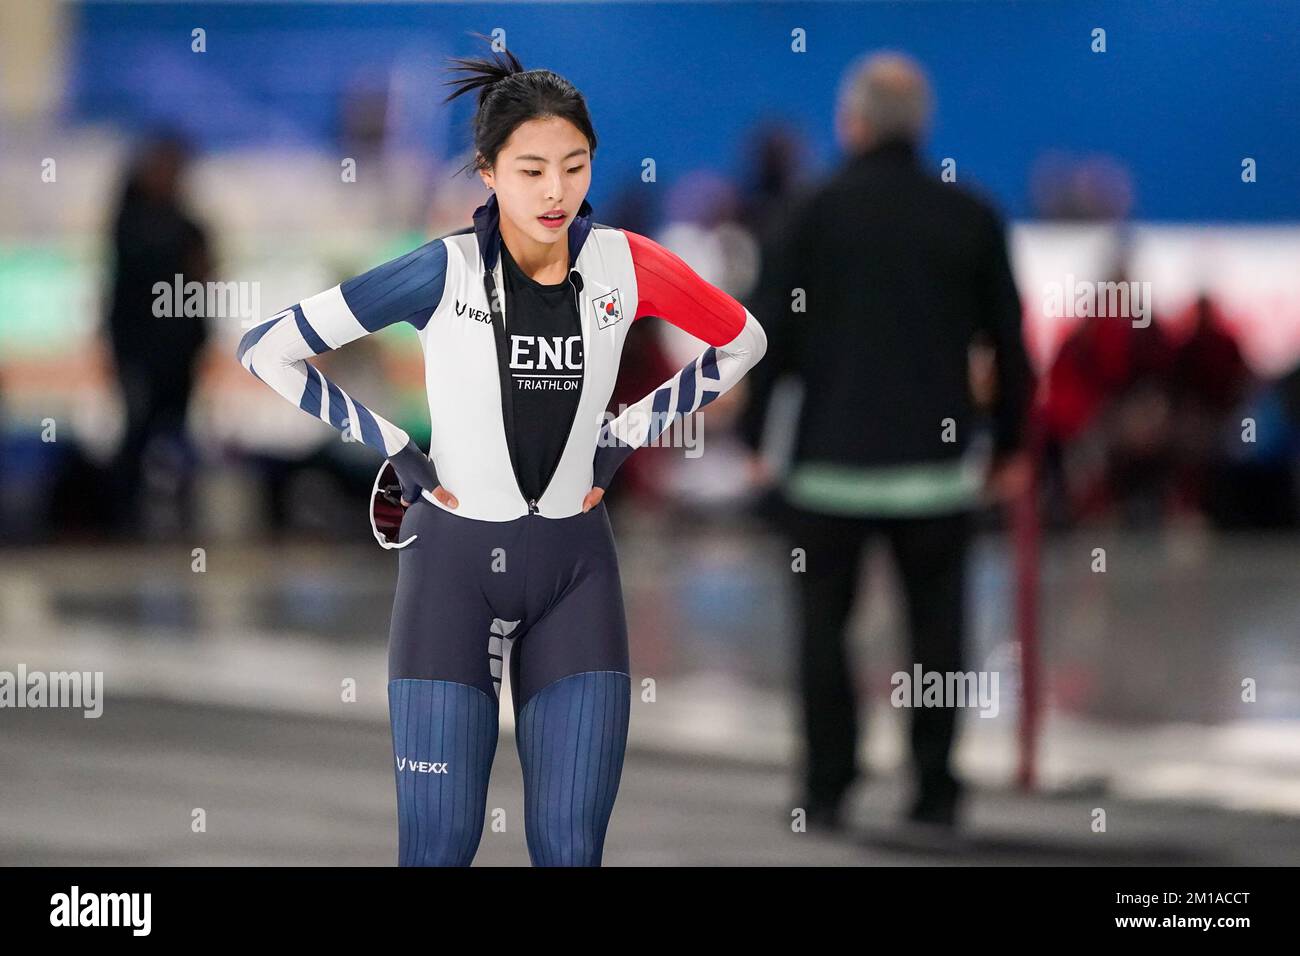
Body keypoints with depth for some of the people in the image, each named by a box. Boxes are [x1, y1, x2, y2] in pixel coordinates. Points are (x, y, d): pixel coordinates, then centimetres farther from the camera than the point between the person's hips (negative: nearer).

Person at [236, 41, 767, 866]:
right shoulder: (444, 272, -12)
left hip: (575, 562, 2)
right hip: (455, 558, -2)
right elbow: (267, 352, -6)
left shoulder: (623, 265, -6)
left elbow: (743, 343, 12)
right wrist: (395, 450, -5)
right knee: (439, 848, -4)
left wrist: (624, 436, 6)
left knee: (571, 848, 0)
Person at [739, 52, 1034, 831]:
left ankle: (827, 788, 4)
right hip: (936, 462, 1)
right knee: (936, 627, 6)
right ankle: (935, 789, 2)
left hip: (832, 458, -1)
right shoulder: (970, 218, 3)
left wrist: (756, 435, 5)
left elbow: (771, 331, -3)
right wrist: (1010, 443, 14)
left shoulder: (813, 215, -2)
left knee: (824, 626, 6)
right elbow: (1009, 338, 6)